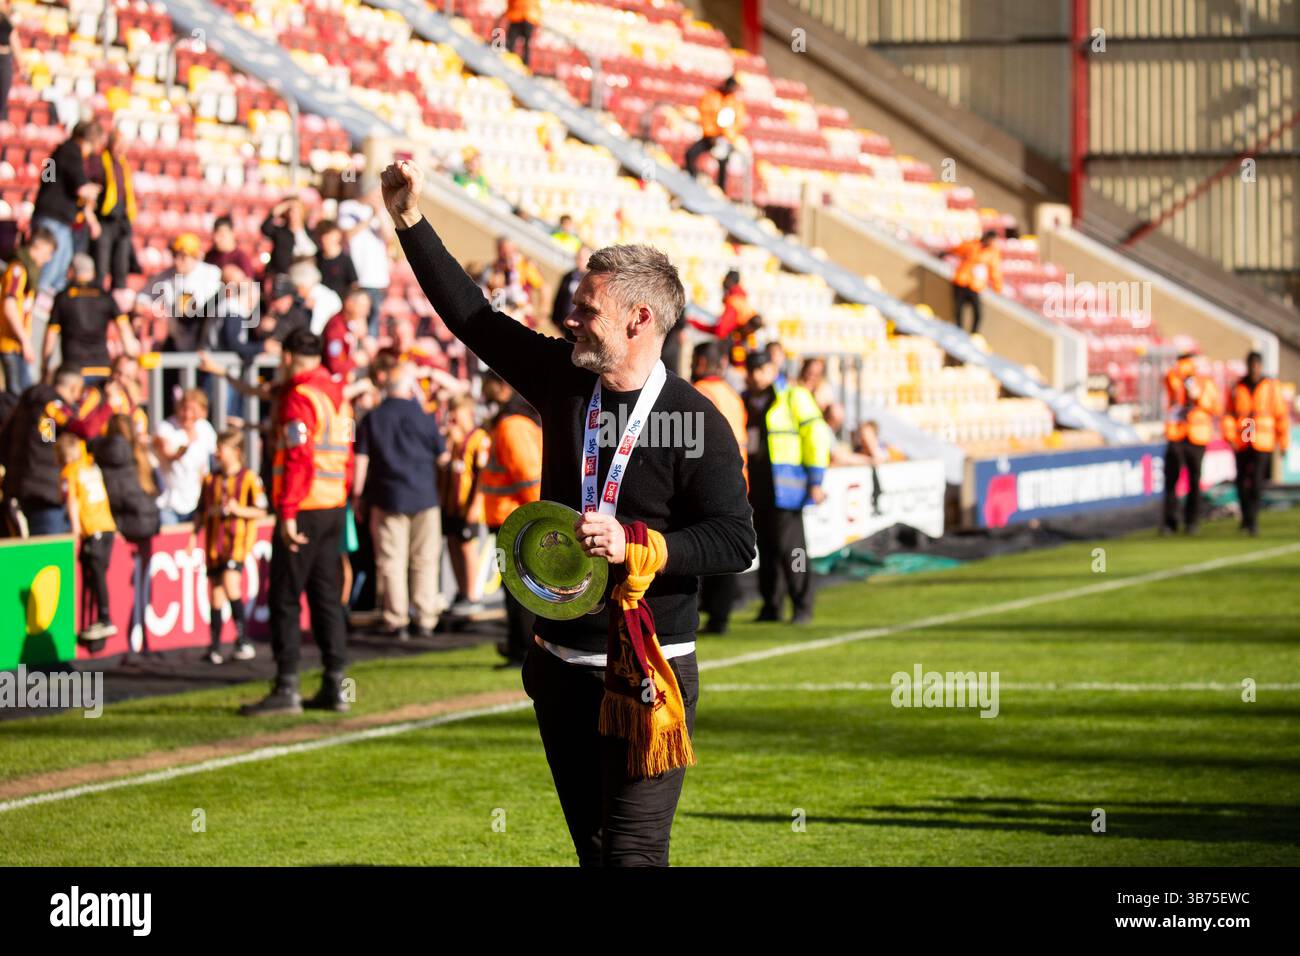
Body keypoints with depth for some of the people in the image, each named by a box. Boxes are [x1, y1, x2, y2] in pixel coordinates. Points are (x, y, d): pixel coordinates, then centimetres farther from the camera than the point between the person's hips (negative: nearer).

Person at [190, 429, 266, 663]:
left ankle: (243, 640, -14)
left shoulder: (249, 478, -2)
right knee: (216, 592, 6)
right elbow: (201, 512, 18)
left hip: (238, 540, -5)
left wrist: (238, 510, -17)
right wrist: (194, 533, 5)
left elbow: (261, 511, -4)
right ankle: (214, 647, 11)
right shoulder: (210, 480, 13)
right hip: (214, 542, 5)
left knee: (230, 584, -21)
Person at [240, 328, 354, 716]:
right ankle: (335, 686, 11)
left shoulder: (299, 397, -12)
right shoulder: (338, 395, 14)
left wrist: (288, 512, -20)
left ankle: (286, 688, -6)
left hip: (303, 509, -8)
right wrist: (343, 495, 18)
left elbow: (297, 457, -19)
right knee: (326, 596, 11)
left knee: (285, 599, -4)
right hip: (334, 508, 8)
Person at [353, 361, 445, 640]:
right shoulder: (425, 419, -1)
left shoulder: (372, 419, -1)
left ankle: (396, 622, 1)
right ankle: (425, 620, 7)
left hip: (388, 498, 0)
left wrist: (358, 495, 5)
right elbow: (442, 456, 7)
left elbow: (361, 459, -2)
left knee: (391, 562, 3)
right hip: (424, 496, 0)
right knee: (424, 560, 8)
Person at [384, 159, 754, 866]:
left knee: (633, 851, -10)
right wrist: (410, 221, 11)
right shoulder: (563, 378, 5)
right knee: (592, 845, 11)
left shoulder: (696, 423, -11)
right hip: (561, 664, 6)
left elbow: (736, 542, -13)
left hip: (646, 669, -6)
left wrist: (636, 544, -23)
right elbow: (473, 317, 13)